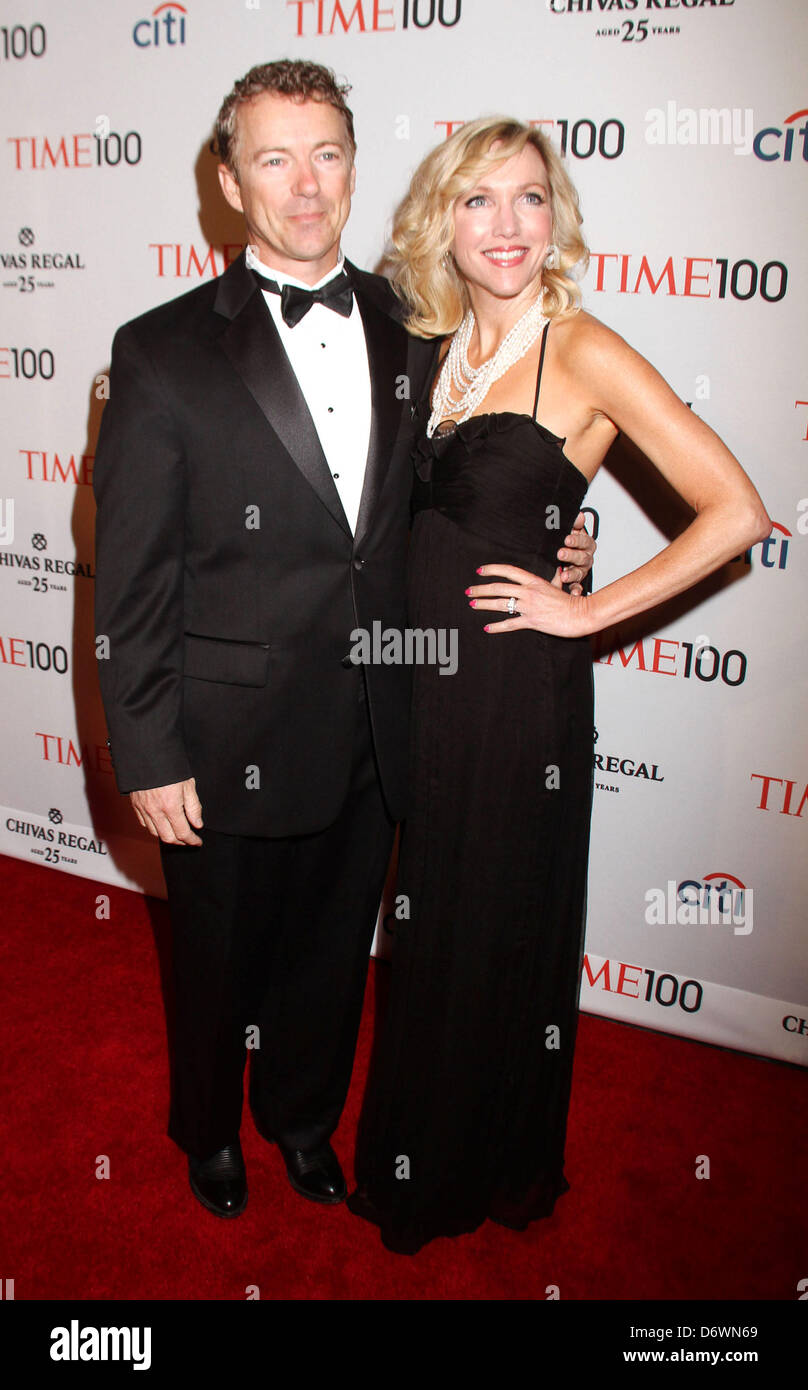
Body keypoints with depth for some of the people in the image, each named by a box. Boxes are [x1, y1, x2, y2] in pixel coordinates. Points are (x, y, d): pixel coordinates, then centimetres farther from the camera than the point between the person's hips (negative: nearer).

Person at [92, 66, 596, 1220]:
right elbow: (132, 581, -10)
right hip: (232, 745, -3)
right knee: (218, 962, 18)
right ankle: (210, 1131, 49)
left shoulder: (409, 331, 3)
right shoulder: (165, 352, -10)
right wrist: (148, 758, -11)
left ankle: (304, 1118, 51)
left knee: (331, 953, 22)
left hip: (371, 736, 4)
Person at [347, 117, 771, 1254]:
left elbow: (736, 513, -17)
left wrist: (586, 610, -14)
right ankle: (417, 1160, 45)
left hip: (517, 689, -6)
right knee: (427, 924, 19)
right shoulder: (435, 348, 7)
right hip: (422, 678, 6)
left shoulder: (583, 352, -12)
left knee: (503, 931, 11)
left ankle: (500, 1172, 39)